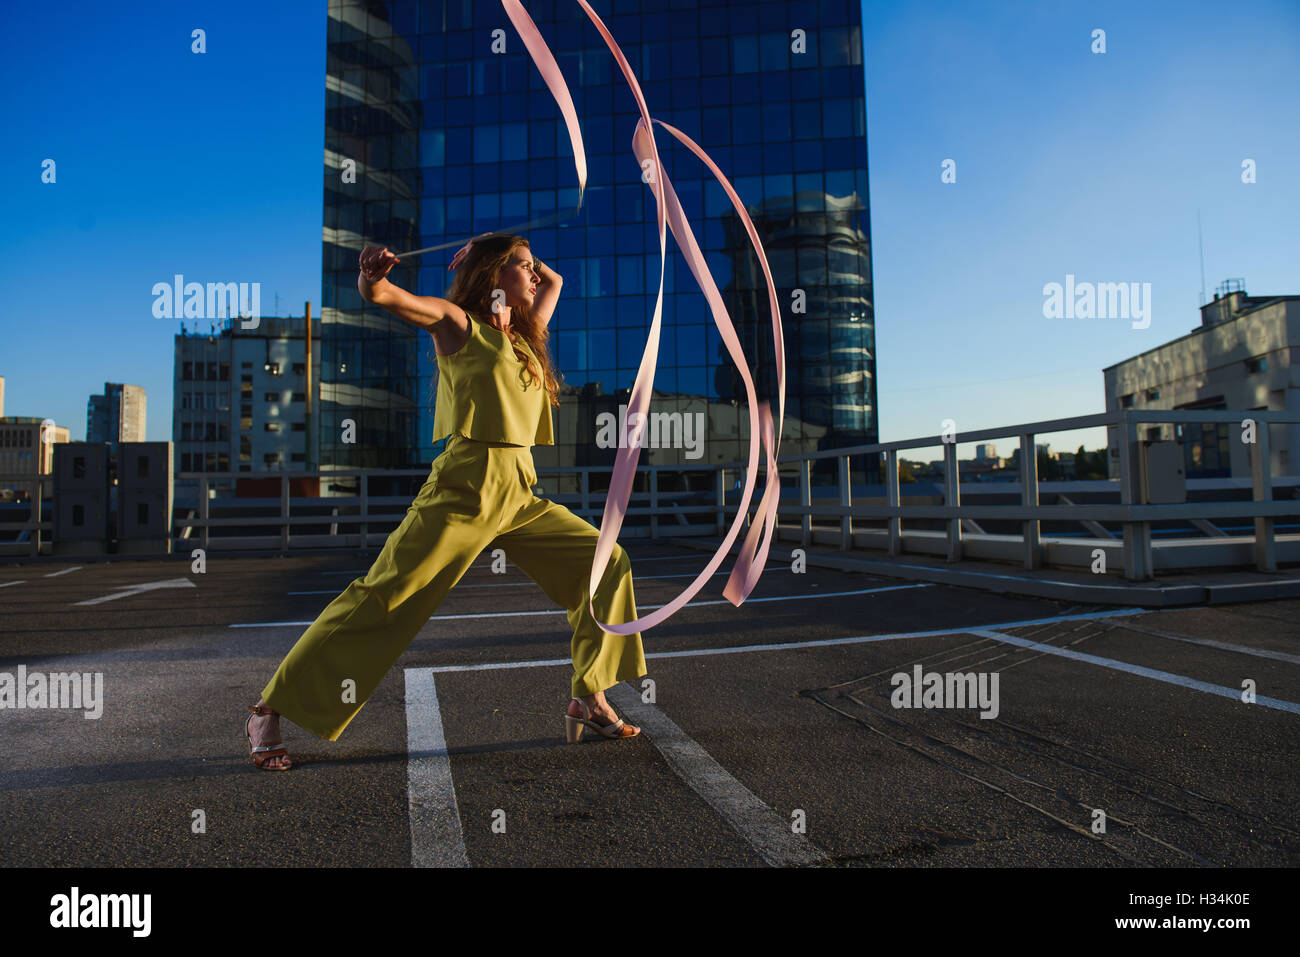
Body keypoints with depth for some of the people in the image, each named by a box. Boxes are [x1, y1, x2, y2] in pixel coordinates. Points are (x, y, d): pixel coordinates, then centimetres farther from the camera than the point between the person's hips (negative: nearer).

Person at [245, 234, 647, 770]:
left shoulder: (525, 335, 22)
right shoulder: (458, 322, 3)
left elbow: (555, 282, 38)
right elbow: (381, 295, -10)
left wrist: (506, 259, 25)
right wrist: (372, 273, -32)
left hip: (520, 493, 7)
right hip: (467, 486, -7)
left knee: (607, 561, 1)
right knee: (384, 595, -8)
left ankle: (589, 701, 9)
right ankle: (269, 709, 6)